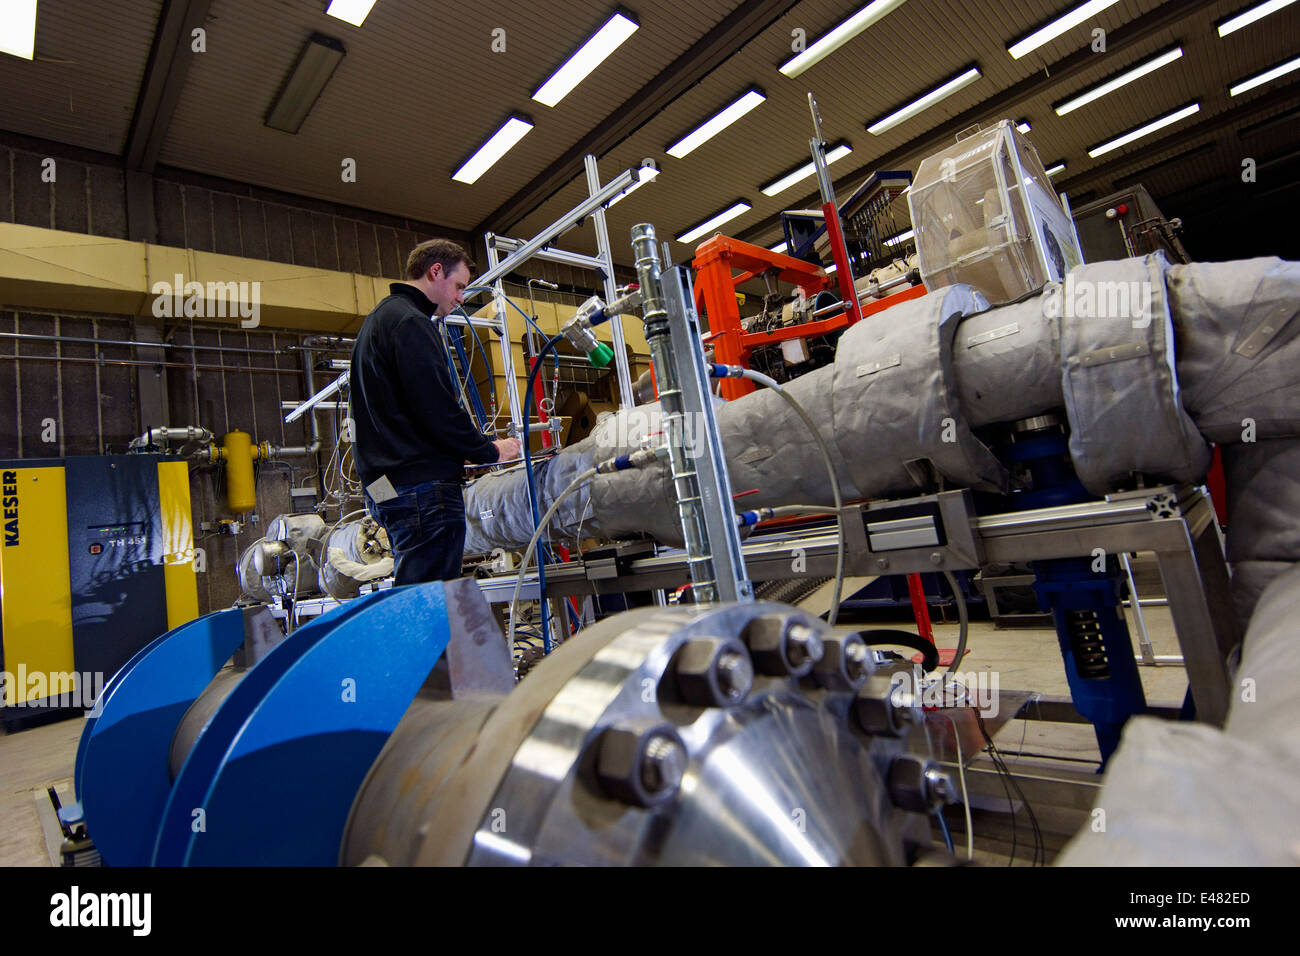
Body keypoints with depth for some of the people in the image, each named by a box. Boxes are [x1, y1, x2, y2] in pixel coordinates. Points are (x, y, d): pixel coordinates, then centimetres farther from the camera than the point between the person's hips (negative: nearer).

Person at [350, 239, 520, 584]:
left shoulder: (380, 318, 23)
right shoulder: (410, 323, -10)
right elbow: (437, 409, -18)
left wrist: (465, 451, 18)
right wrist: (490, 451, -4)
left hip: (386, 486, 11)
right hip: (424, 486, -11)